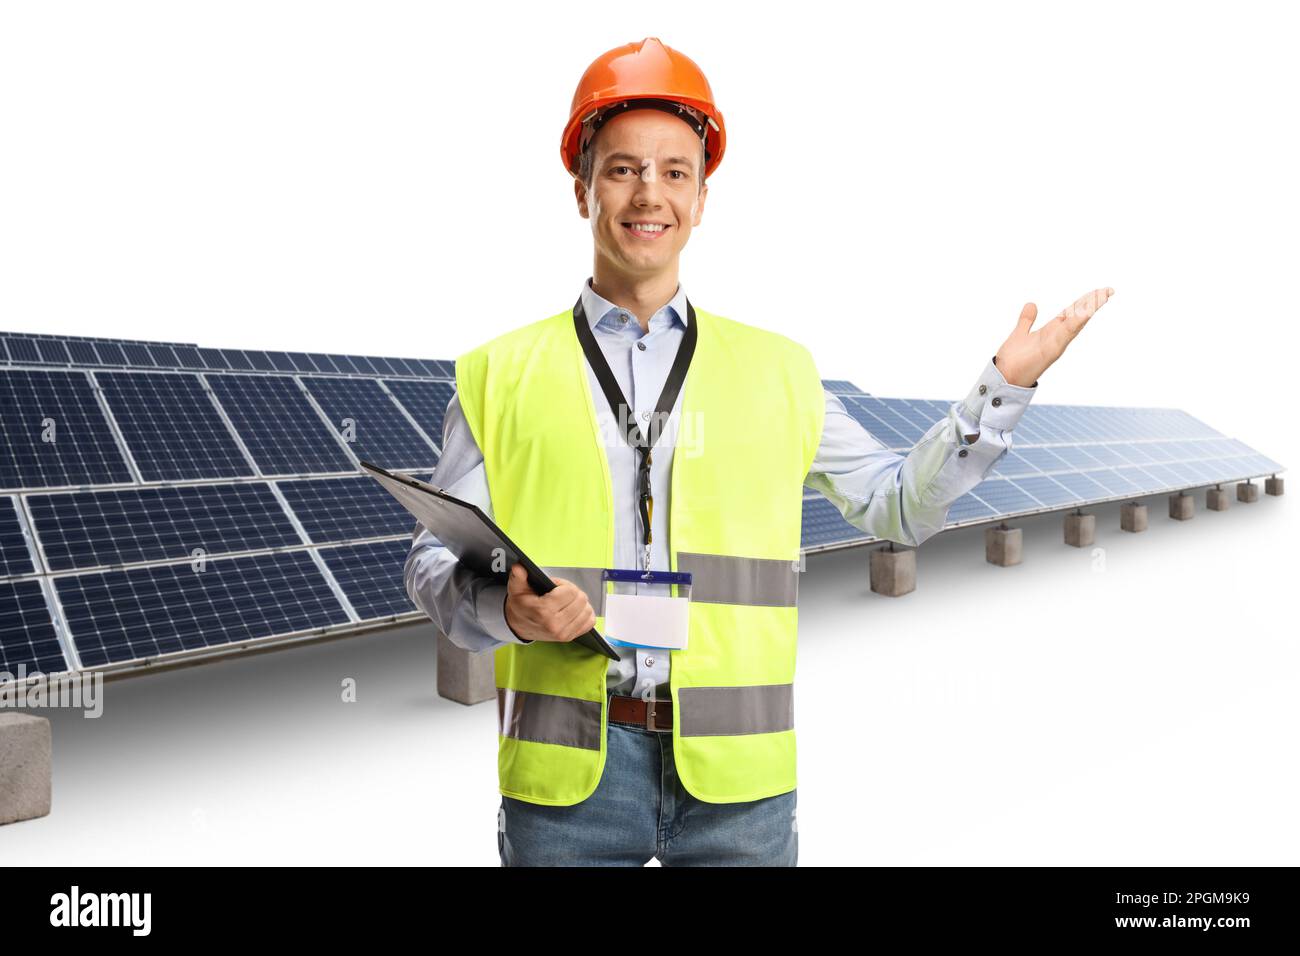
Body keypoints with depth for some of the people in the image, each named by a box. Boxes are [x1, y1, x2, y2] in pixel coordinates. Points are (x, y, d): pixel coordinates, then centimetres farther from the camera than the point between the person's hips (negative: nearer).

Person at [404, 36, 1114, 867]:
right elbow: (435, 559, 4)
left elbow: (901, 506, 14)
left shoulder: (778, 372, 10)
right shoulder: (500, 377, 5)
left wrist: (1005, 386, 7)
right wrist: (504, 608, -17)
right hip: (565, 773, 0)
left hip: (736, 773, 1)